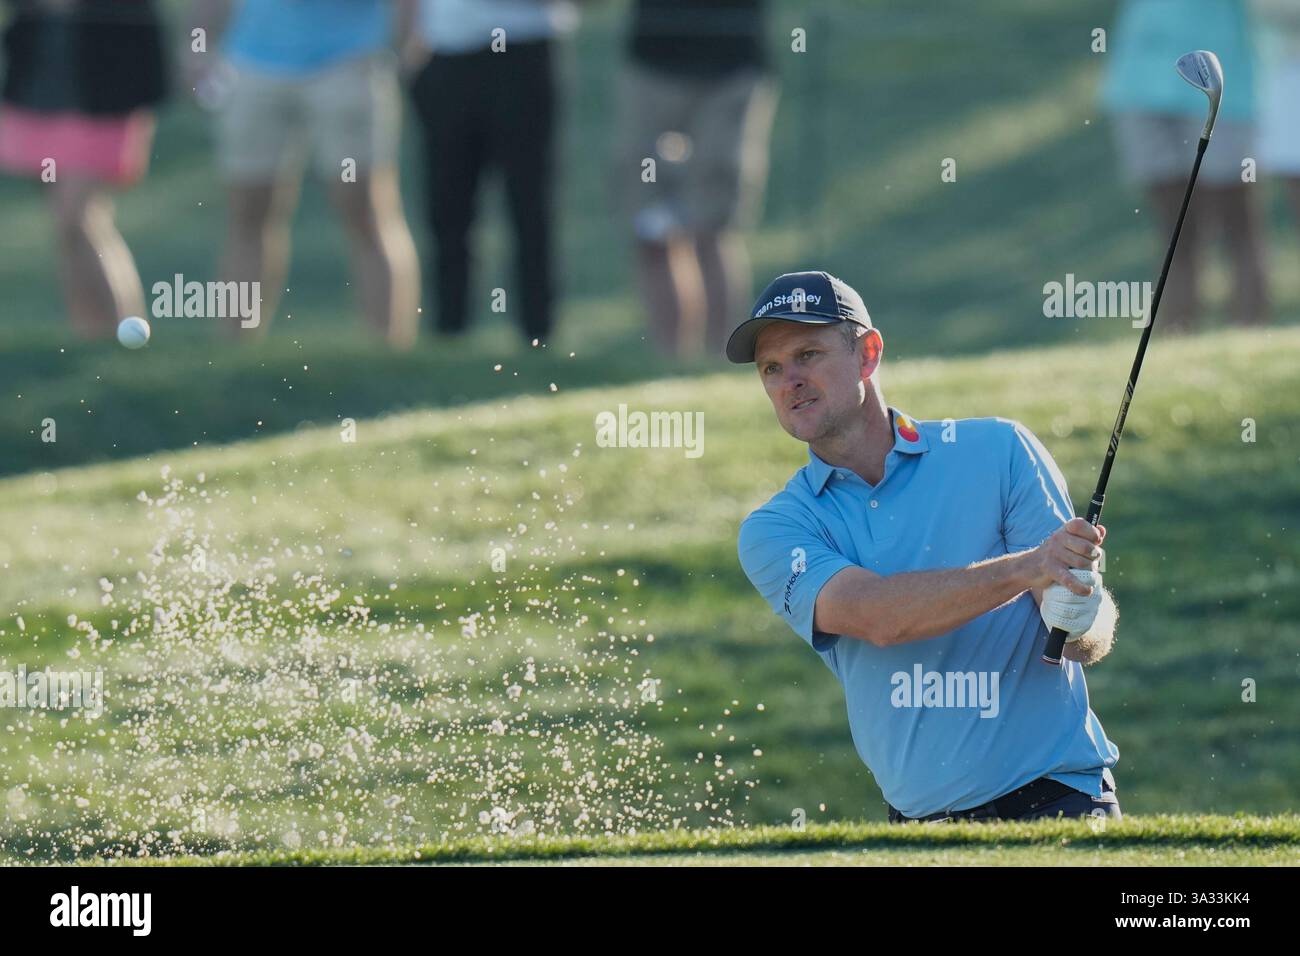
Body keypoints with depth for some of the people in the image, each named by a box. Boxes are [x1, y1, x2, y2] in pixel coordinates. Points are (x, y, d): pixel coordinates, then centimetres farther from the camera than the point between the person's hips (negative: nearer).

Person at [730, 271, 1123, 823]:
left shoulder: (996, 452, 5)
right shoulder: (773, 533, 7)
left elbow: (1093, 641, 1)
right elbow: (875, 616, -14)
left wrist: (1079, 618, -23)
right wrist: (1027, 567, -26)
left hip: (1058, 798, -2)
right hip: (921, 821, 2)